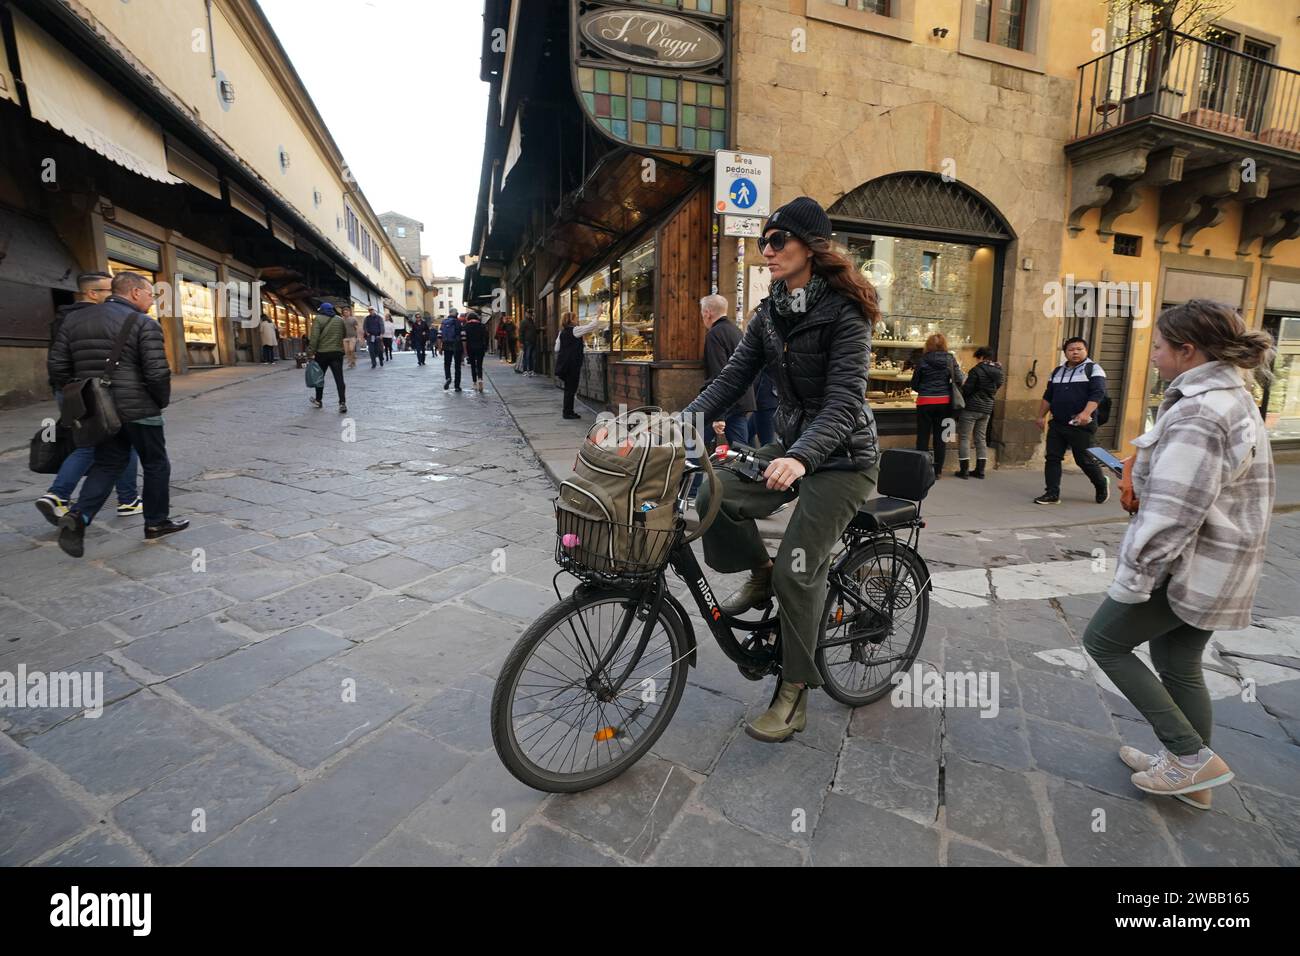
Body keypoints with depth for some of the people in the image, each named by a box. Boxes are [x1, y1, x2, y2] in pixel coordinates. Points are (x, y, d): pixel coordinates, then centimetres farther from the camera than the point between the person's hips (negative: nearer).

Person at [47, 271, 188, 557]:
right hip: (138, 410, -6)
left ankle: (78, 516, -3)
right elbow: (157, 372, -18)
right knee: (155, 465, 10)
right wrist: (162, 402, -2)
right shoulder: (143, 324, -10)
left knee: (108, 462, 17)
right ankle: (156, 522, 18)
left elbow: (58, 367, 8)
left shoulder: (74, 321, 10)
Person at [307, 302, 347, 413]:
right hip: (337, 352, 2)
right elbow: (345, 335, 16)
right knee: (339, 378, -3)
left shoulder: (318, 319, -4)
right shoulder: (340, 319, 8)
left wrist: (311, 351, -9)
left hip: (322, 353, -2)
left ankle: (318, 400, 26)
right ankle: (342, 402, -12)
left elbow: (314, 337, -11)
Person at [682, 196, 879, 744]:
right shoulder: (771, 314, 5)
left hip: (840, 457, -6)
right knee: (716, 497, -19)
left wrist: (801, 458, -44)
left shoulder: (844, 313, -15)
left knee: (798, 569, -14)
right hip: (791, 445, 6)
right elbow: (732, 379, -1)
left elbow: (843, 401, -27)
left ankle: (794, 695, 6)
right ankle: (759, 574, 10)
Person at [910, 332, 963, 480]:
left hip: (925, 402, -2)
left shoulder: (923, 360, -3)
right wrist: (946, 388, 13)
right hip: (944, 402, 2)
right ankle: (938, 470, 14)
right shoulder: (950, 359, 0)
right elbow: (959, 380, -4)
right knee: (940, 437, 9)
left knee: (923, 436, 6)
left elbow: (914, 384, 0)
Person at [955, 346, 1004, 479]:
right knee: (981, 439, 13)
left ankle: (964, 469, -1)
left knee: (964, 438, 0)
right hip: (987, 409, 7)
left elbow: (966, 389, -13)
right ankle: (980, 470, 14)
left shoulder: (977, 370, -14)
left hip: (971, 408, -7)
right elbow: (995, 389, 15)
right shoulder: (999, 373, 8)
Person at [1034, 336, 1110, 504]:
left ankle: (1102, 485, 28)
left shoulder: (1093, 369, -2)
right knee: (1052, 458, 0)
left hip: (1082, 426, -5)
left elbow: (1098, 393, -14)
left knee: (1085, 460, 1)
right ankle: (1052, 494, 5)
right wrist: (1041, 416, 16)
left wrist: (1086, 413, -27)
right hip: (1057, 424, 5)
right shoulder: (1057, 371, 16)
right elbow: (1047, 396, 21)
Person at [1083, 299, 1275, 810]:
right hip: (1217, 564, 10)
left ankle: (1192, 756, 10)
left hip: (1188, 565, -10)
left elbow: (1173, 512, -26)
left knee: (1103, 640, 5)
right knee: (1180, 666, 19)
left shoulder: (1197, 413, -22)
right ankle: (1192, 775, 33)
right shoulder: (1236, 398, 11)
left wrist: (1134, 576, -20)